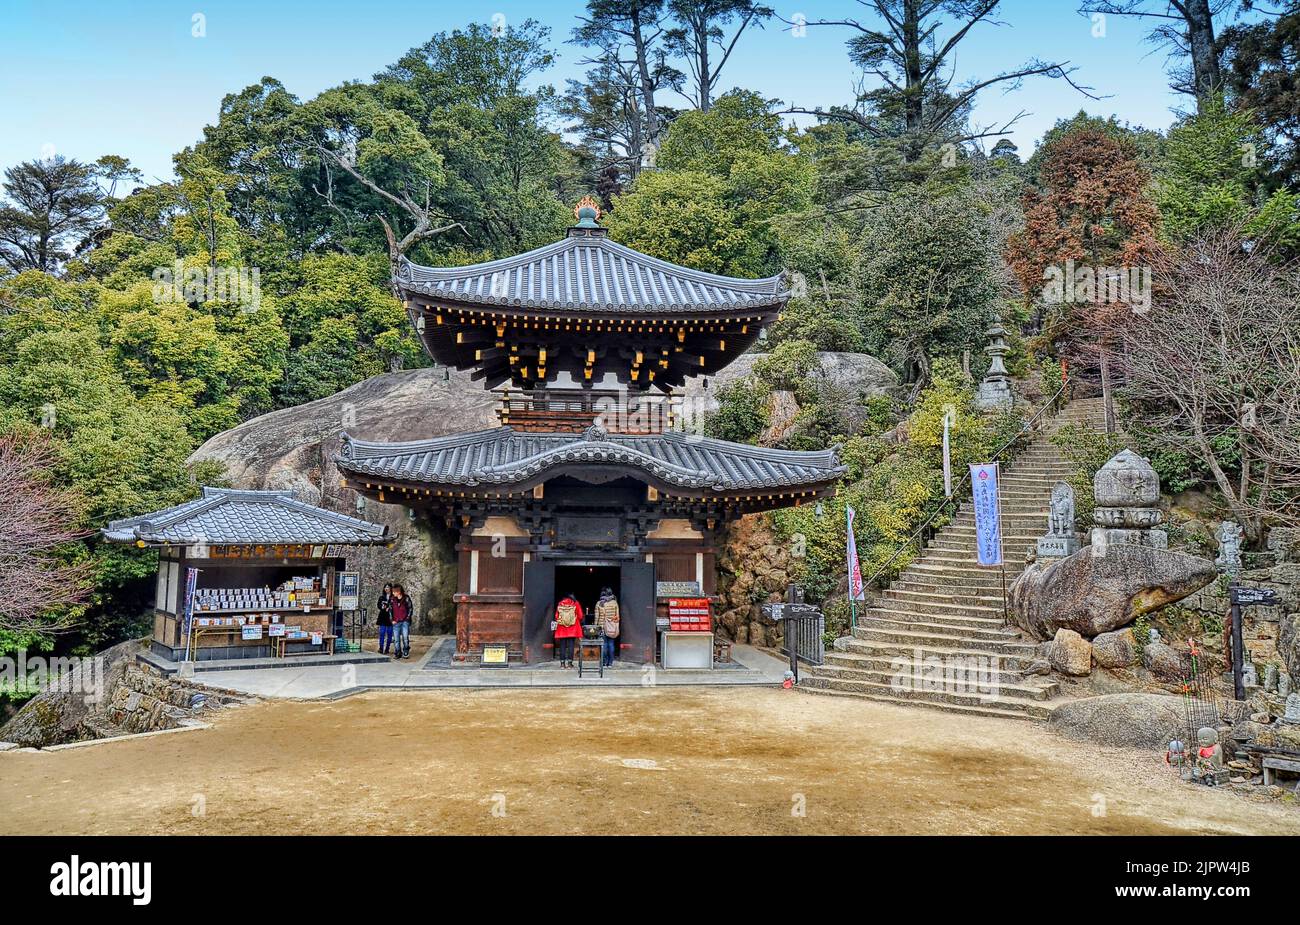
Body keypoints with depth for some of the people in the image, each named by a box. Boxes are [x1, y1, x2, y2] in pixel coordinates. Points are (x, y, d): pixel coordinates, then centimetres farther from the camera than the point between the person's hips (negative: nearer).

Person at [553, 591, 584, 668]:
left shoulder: (560, 604, 8)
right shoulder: (575, 603, 2)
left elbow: (556, 616, 7)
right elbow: (580, 616, -1)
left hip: (561, 629, 2)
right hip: (572, 628, -2)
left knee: (562, 646, 5)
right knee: (570, 645, 0)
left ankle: (562, 663, 3)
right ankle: (569, 663, -3)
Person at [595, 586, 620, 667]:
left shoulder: (599, 603, -4)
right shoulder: (614, 602, 0)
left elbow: (597, 617, -2)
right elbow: (617, 615, 4)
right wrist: (616, 627, 12)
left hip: (602, 627, -1)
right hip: (612, 627, 1)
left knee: (604, 644, 2)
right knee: (611, 644, 5)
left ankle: (604, 663, 2)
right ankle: (610, 663, 6)